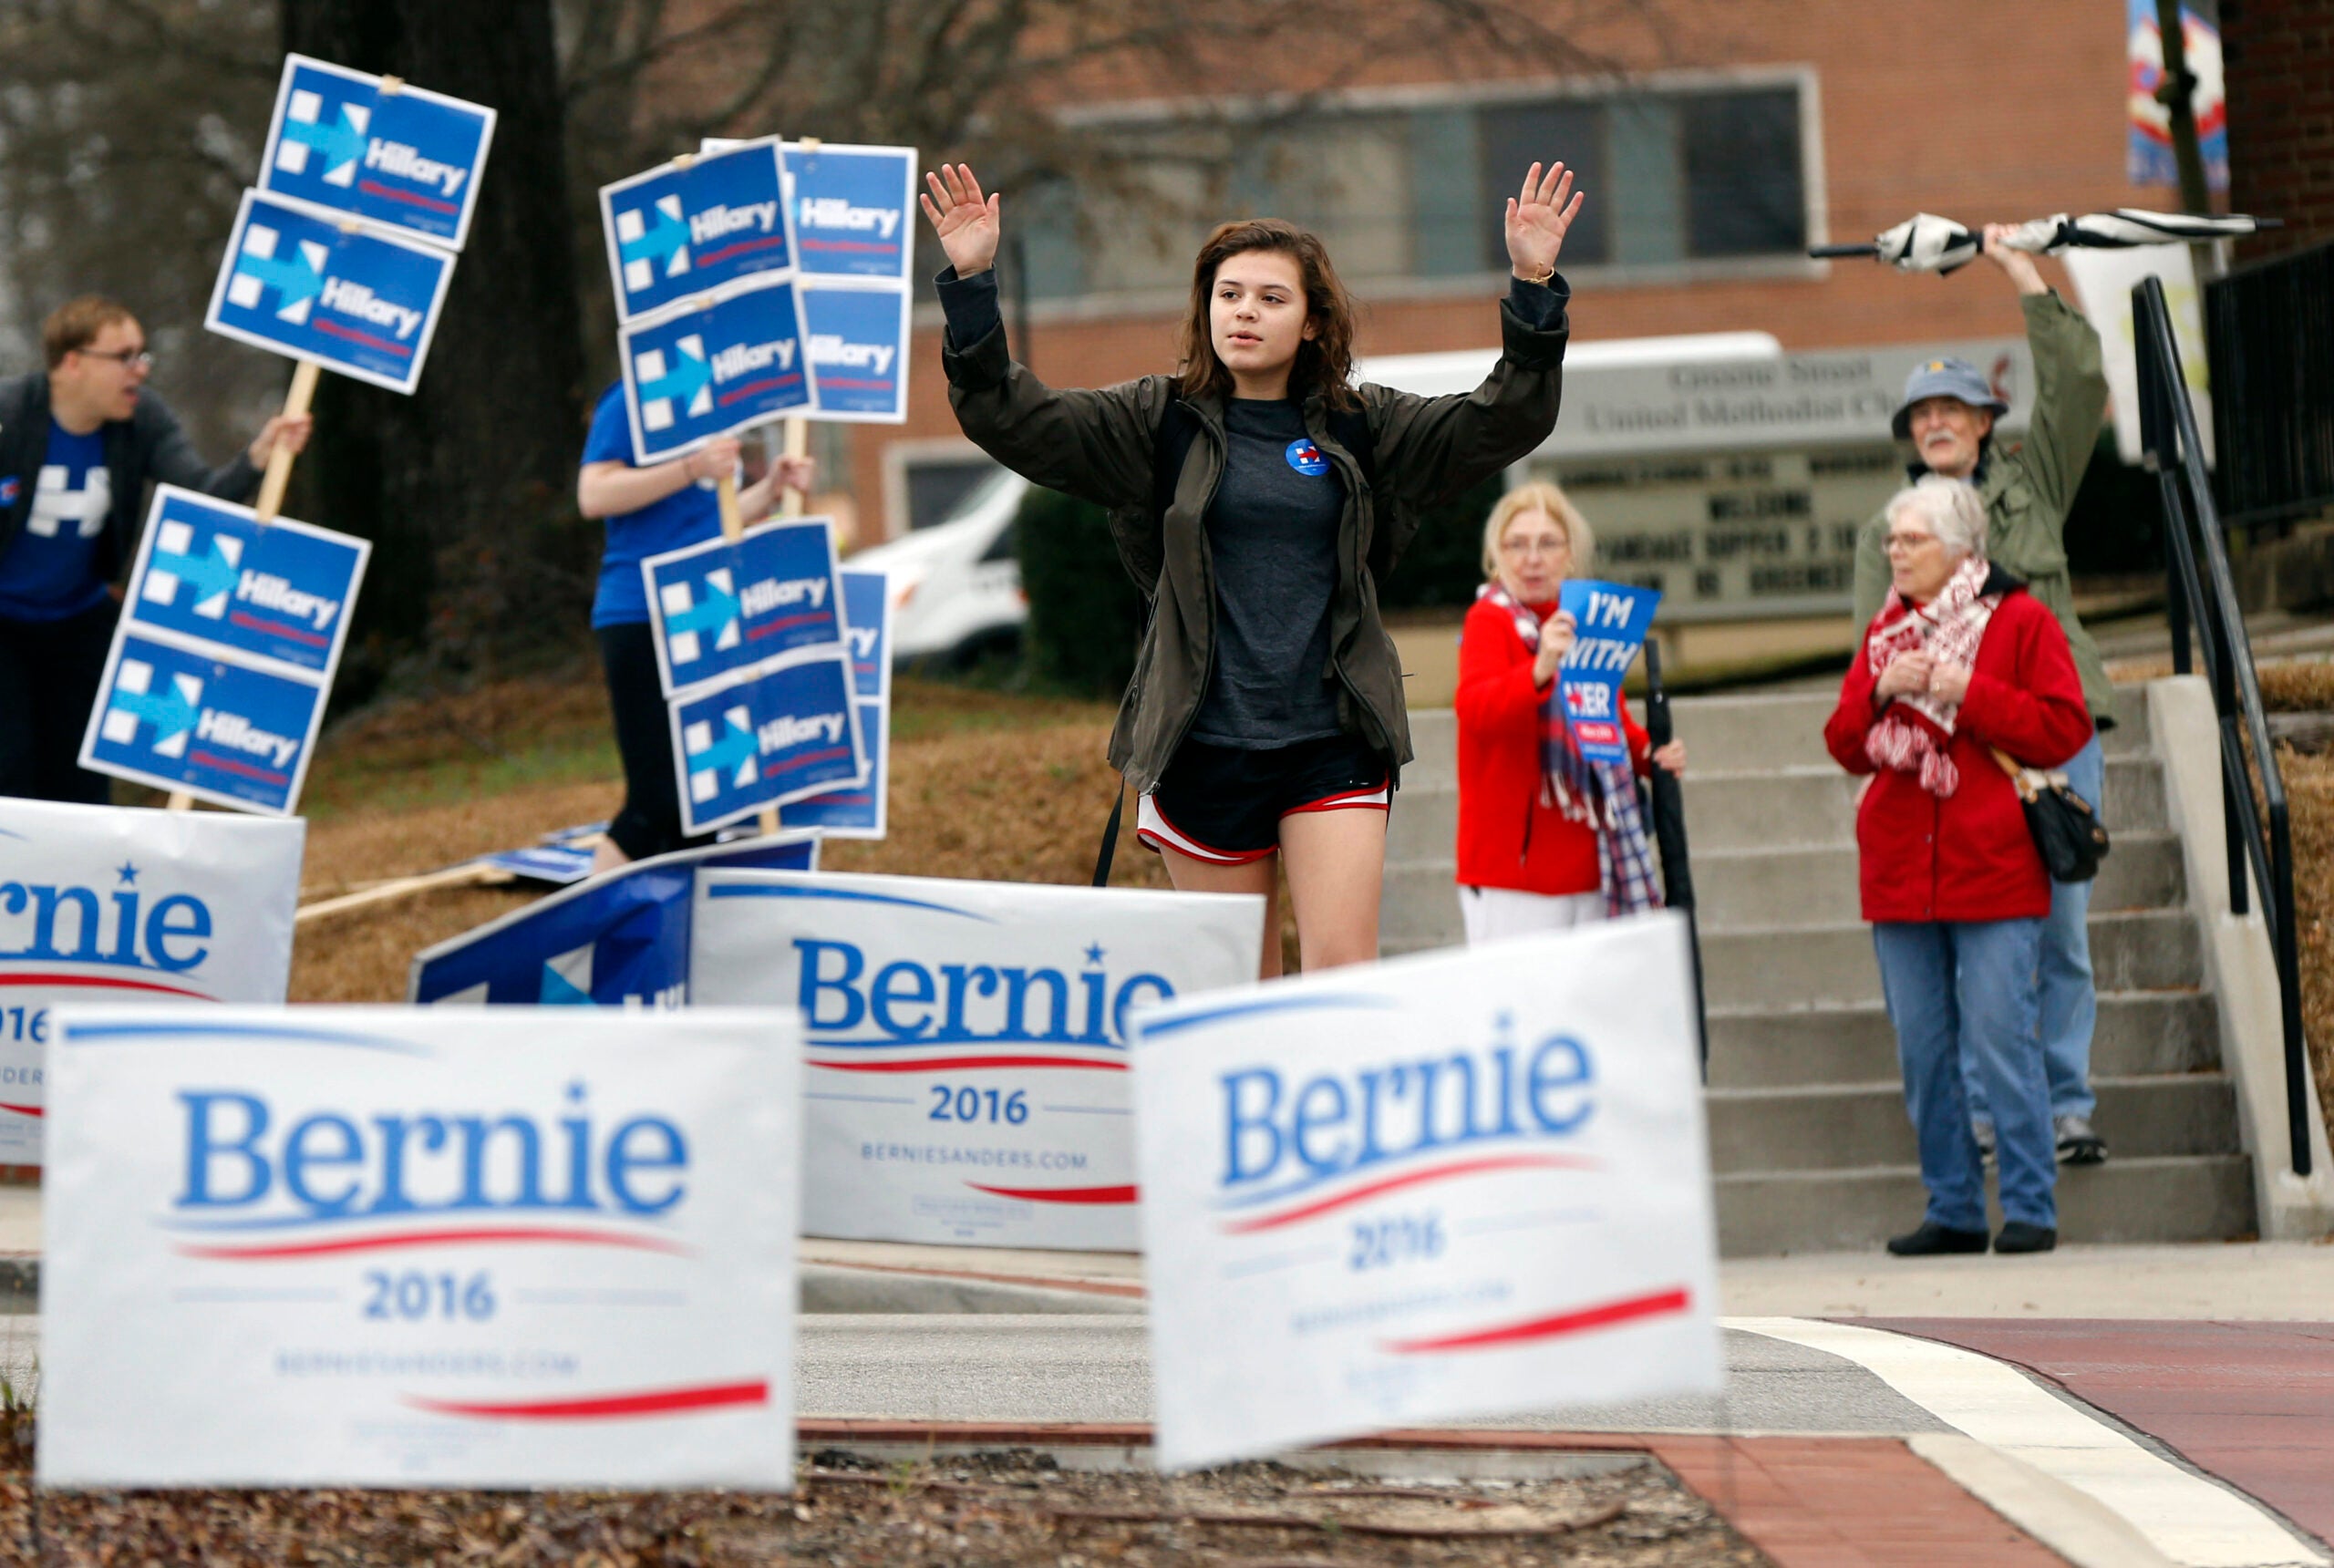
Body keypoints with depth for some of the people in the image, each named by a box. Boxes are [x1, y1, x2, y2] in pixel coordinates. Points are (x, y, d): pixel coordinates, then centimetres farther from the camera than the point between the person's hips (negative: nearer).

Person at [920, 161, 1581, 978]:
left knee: (1341, 971, -11)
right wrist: (971, 285, -13)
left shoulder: (1363, 428, 8)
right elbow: (1010, 419, -2)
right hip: (1202, 747, 0)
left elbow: (1505, 421, 2)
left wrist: (1533, 290, -11)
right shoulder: (1157, 423, 5)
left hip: (1333, 742, 0)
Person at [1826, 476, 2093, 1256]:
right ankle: (1953, 1210, 12)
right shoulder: (1885, 632, 16)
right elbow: (1846, 746, 13)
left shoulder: (2021, 621, 1)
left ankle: (2030, 1207, -2)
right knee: (1922, 1049, 5)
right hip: (1899, 871, 5)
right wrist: (1879, 692, -6)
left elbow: (2064, 729, -7)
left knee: (2001, 1040, -9)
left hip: (1994, 869, -5)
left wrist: (1970, 694, -14)